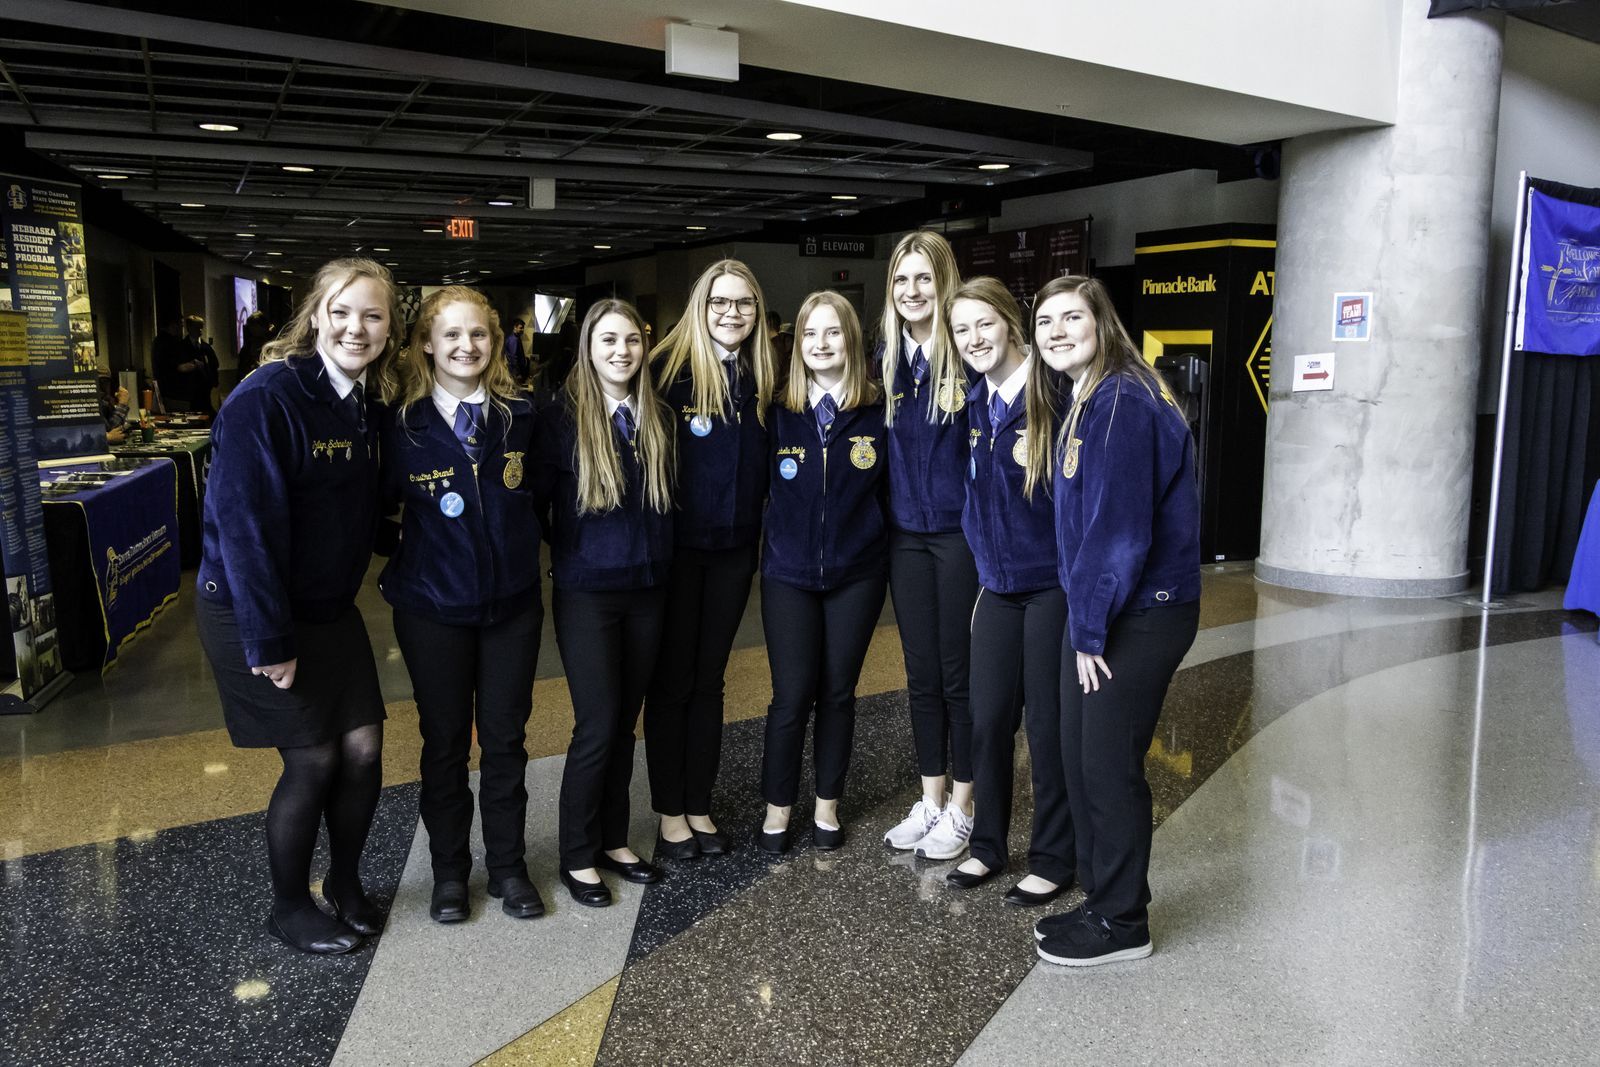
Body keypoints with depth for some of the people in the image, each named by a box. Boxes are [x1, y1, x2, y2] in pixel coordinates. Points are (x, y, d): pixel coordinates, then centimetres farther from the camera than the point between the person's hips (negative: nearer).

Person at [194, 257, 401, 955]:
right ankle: (288, 907, 24)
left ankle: (345, 882, 29)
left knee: (363, 747, 6)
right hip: (253, 612, -7)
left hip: (331, 609, 7)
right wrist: (268, 640, -21)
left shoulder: (364, 406, 4)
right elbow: (243, 524, -23)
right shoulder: (265, 399, -20)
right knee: (313, 760, 0)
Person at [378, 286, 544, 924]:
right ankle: (449, 871, 29)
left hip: (512, 604, 2)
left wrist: (523, 553, 0)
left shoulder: (520, 415, -1)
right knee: (445, 741, 11)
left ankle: (508, 867, 28)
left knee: (505, 739, 11)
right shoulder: (403, 421, -6)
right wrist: (401, 564, -5)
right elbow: (380, 503, 1)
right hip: (434, 610, -1)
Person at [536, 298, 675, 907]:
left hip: (647, 588, 4)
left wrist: (657, 556, 7)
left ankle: (614, 840, 27)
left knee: (625, 722, 12)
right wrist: (565, 553, -2)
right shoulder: (562, 417, -8)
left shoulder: (658, 419, 6)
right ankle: (578, 857, 15)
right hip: (587, 593, -4)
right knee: (597, 726, -3)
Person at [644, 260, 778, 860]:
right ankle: (670, 812, 20)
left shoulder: (763, 378, 5)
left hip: (734, 549, 4)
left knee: (709, 680, 13)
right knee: (670, 682, 6)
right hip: (676, 548, -4)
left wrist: (759, 526, 4)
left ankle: (699, 807, 25)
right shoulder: (671, 369, -11)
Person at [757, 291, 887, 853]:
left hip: (856, 574, 1)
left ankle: (827, 803, 28)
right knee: (792, 696, 1)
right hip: (788, 574, 0)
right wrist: (775, 541, 0)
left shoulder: (876, 414, -2)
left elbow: (888, 489, 6)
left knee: (838, 693, 11)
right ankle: (777, 806, 20)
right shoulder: (779, 413, -1)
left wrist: (873, 539, -1)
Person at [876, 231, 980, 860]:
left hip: (959, 531, -5)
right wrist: (884, 514, 7)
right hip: (906, 535, 5)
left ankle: (961, 809, 20)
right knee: (921, 674, 13)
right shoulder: (888, 355, 7)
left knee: (959, 673, 5)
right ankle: (930, 800, 27)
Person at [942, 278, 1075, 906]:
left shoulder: (1056, 396, -15)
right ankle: (987, 845, 28)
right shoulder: (975, 405, 7)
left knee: (1048, 724, 5)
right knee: (988, 718, 10)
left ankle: (1052, 859, 21)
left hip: (1052, 584, -6)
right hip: (998, 586, 6)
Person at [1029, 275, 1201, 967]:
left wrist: (1091, 629, -17)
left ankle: (1122, 922, 19)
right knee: (1080, 755, 14)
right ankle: (1101, 899, 30)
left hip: (1139, 615, -9)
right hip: (1094, 609, 9)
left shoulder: (1124, 403, -18)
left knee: (1109, 763, 1)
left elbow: (1121, 526, -22)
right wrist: (1083, 619, 10)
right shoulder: (1085, 403, 12)